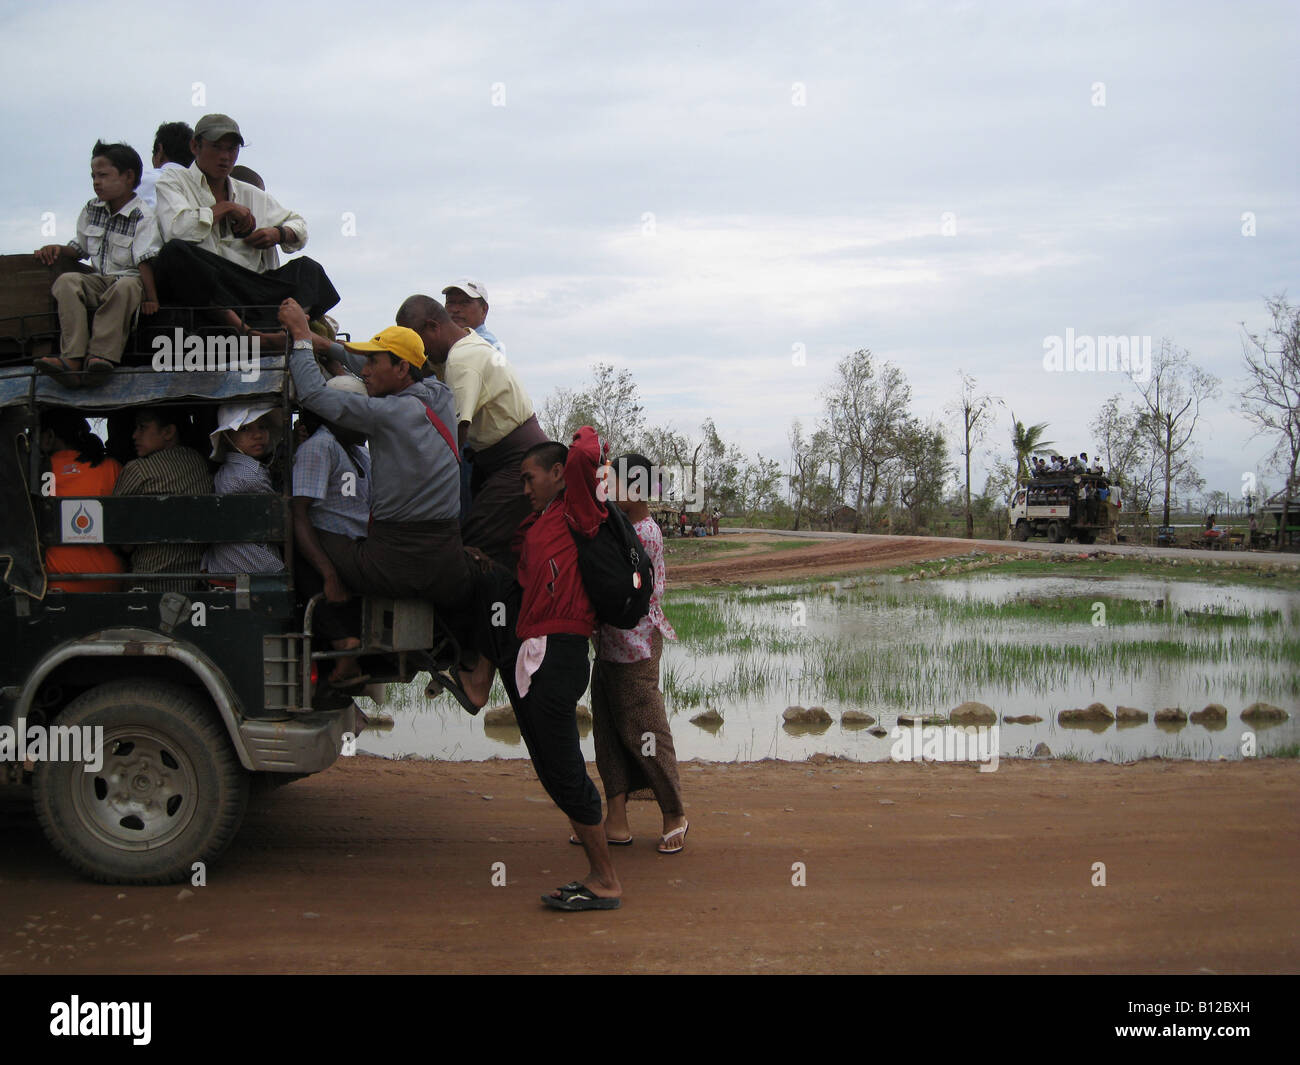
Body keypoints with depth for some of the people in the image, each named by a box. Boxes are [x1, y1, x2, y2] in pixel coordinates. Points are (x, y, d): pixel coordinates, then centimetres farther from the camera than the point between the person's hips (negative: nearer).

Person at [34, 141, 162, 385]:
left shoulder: (142, 216, -8)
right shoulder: (92, 210, 12)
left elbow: (145, 260, -16)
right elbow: (80, 248, 23)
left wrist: (151, 297, -24)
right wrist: (59, 250, 2)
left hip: (129, 279, -5)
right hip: (99, 280, 5)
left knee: (125, 287, -40)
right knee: (66, 281, -24)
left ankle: (102, 355, -44)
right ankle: (73, 358, -38)